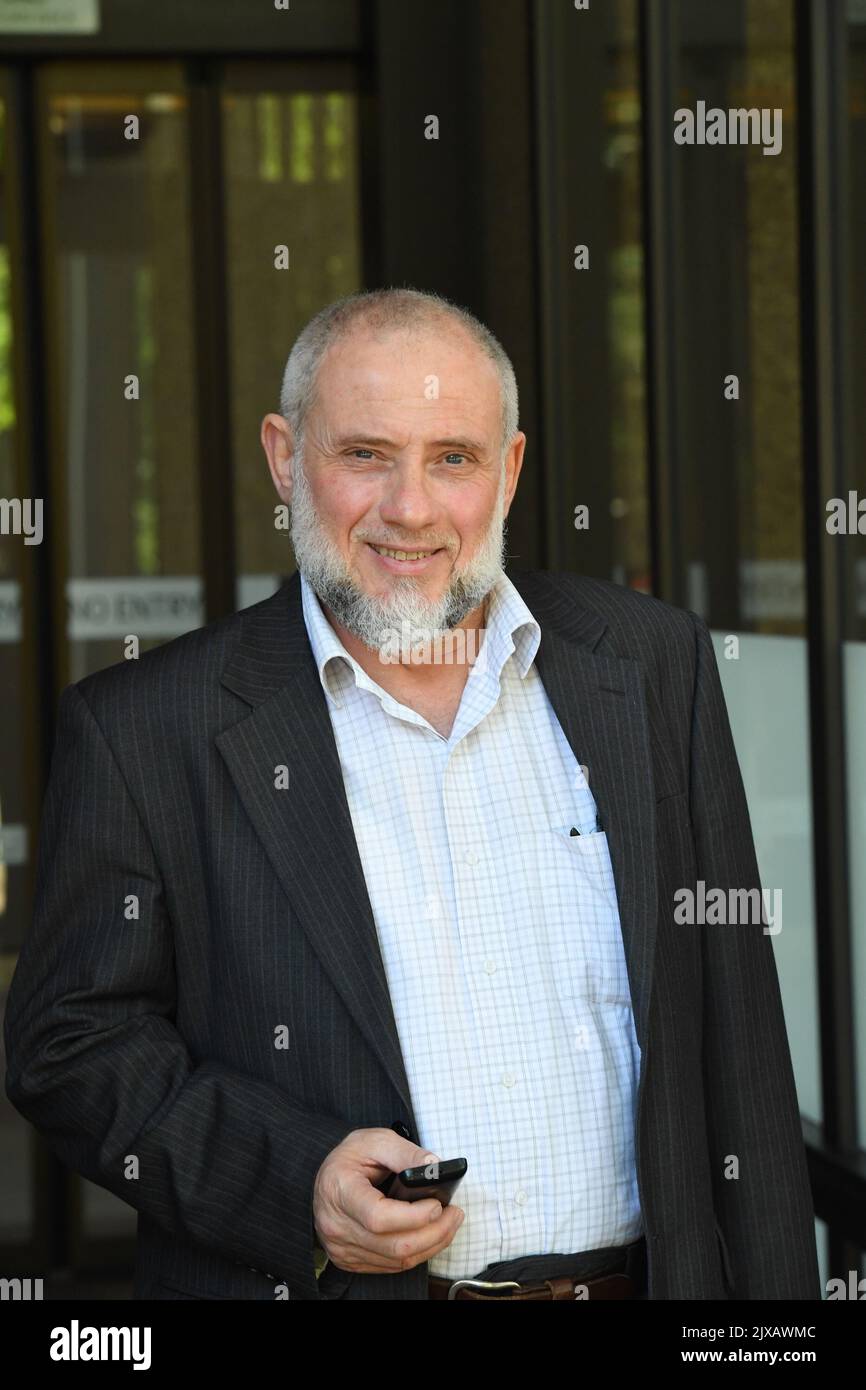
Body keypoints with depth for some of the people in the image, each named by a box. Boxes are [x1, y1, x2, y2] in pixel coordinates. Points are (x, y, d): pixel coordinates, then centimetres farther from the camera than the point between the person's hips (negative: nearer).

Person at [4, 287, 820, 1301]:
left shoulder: (651, 666, 3)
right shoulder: (142, 730, -5)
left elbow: (733, 1037, 5)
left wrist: (776, 1293, 2)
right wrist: (294, 1180, -18)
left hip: (644, 1276, 2)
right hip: (321, 1287, -2)